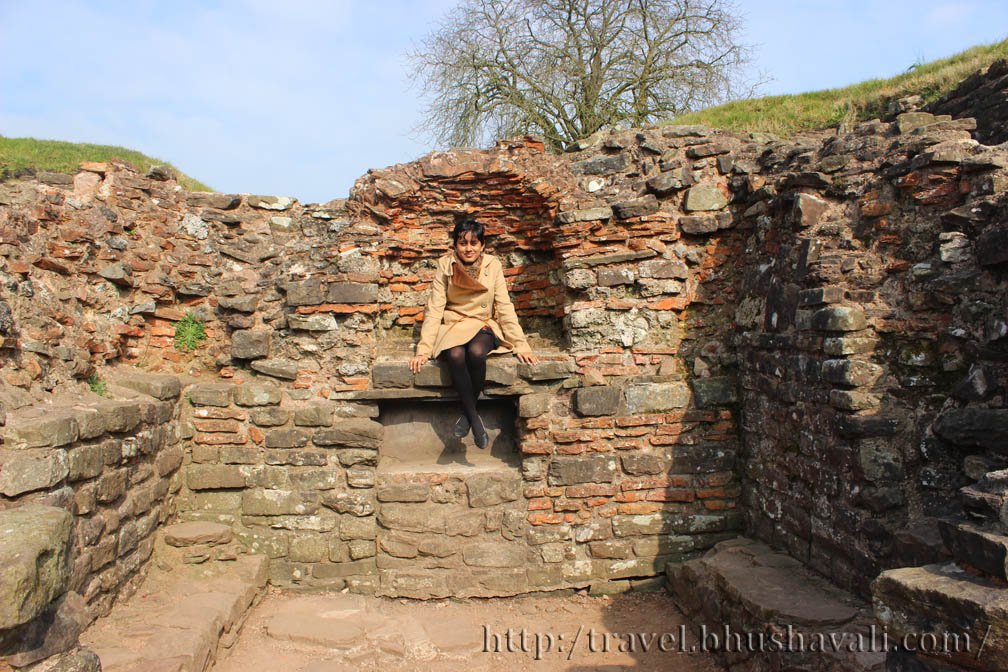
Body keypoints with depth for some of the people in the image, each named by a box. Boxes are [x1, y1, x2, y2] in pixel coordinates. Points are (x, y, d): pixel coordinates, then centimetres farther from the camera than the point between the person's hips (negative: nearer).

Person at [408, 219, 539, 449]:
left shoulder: (493, 265, -2)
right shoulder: (445, 266, -3)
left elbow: (505, 307, -1)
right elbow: (434, 309, -5)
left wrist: (520, 345, -9)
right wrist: (423, 349, -14)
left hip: (483, 326, 0)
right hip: (453, 327, 0)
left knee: (476, 352, -34)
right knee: (456, 356, -34)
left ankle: (466, 413, -15)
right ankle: (474, 417, -22)